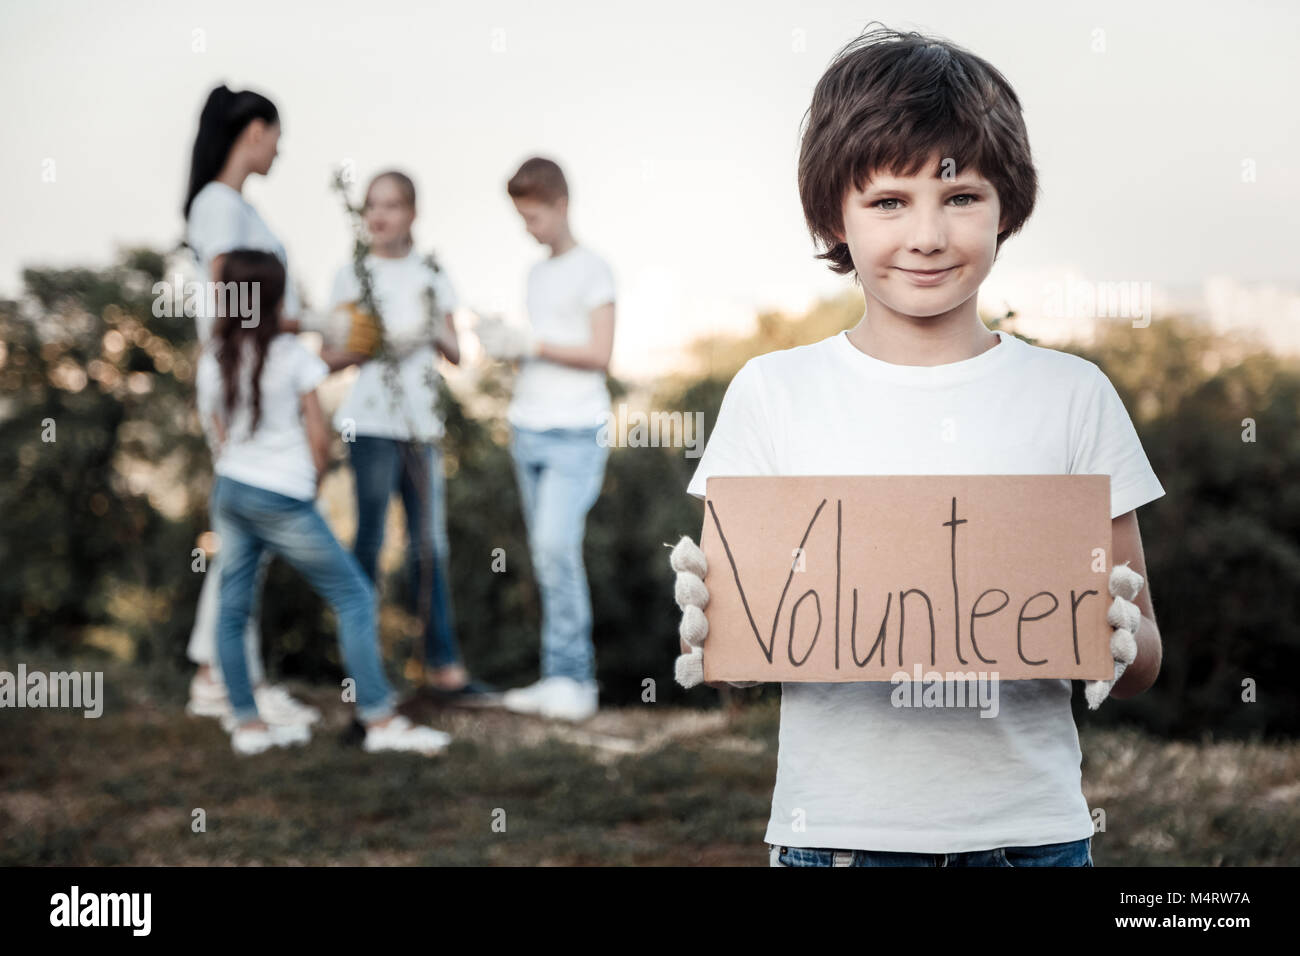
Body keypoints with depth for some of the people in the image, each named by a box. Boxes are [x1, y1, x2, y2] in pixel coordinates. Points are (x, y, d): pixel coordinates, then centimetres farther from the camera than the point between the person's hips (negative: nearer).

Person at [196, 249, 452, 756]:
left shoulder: (212, 360, 2)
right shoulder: (291, 354, -9)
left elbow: (219, 435, 9)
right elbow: (318, 437, -7)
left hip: (228, 490, 6)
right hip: (281, 499, -6)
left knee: (232, 605, 11)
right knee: (354, 596, 2)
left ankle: (247, 722, 13)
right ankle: (379, 719, -1)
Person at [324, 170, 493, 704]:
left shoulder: (431, 273, 12)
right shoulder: (354, 274, 2)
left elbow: (456, 353, 14)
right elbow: (331, 356, -1)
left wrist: (439, 335, -8)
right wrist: (375, 343, -18)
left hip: (422, 424, 4)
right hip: (372, 423, -4)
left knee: (430, 545, 5)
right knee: (370, 539, -3)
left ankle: (443, 668, 7)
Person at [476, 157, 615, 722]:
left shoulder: (591, 270, -3)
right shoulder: (537, 273, 19)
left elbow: (599, 355, -9)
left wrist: (529, 344, -13)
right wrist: (502, 341, 2)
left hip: (575, 434, -7)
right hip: (529, 431, 7)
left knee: (556, 546, -17)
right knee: (546, 554, 4)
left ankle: (572, 678, -13)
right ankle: (559, 680, 6)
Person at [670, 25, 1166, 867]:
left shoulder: (1072, 395, 2)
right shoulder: (771, 395, 1)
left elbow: (1141, 666, 5)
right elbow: (719, 638, 2)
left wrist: (1119, 643, -17)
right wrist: (703, 637, -20)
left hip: (1032, 830, 1)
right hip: (833, 831, 0)